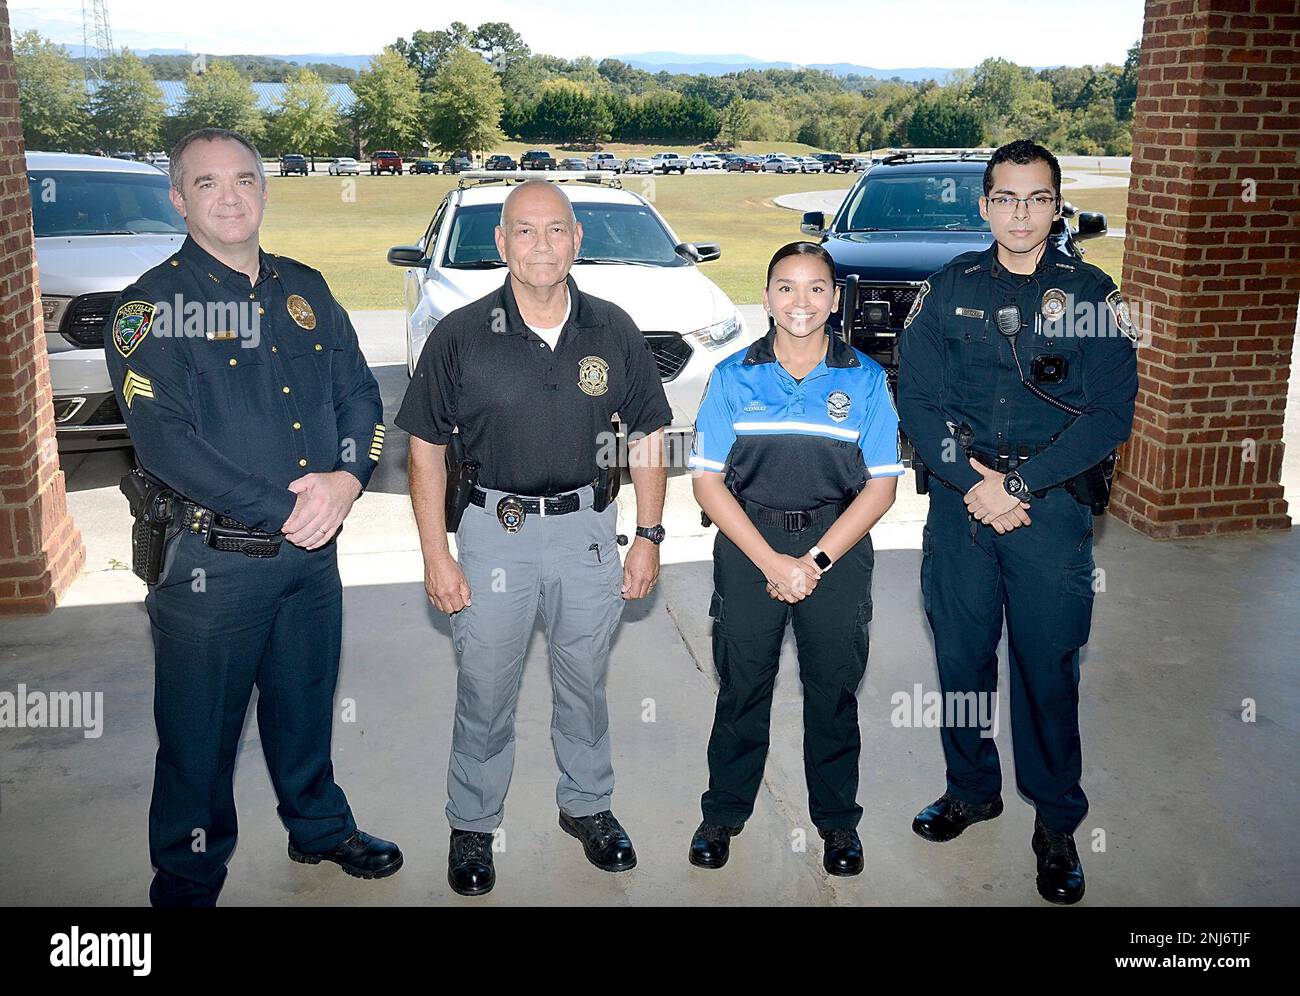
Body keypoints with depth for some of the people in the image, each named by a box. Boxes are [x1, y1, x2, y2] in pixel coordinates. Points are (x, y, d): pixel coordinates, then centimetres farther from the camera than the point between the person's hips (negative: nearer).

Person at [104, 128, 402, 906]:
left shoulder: (305, 289, 8)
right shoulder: (153, 304, -9)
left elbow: (360, 392, 5)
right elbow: (163, 439, -18)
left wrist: (346, 478, -15)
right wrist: (284, 510, -20)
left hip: (314, 550, 5)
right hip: (213, 561, -4)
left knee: (306, 701, 21)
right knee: (201, 731, 8)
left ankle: (320, 826, 43)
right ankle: (188, 881, 29)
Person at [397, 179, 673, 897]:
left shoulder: (613, 332, -1)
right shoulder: (461, 336, -6)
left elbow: (647, 437, 6)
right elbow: (426, 448, -2)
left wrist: (648, 536, 1)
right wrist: (435, 555, -6)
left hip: (589, 530, 2)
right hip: (495, 532, -1)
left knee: (584, 683, 16)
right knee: (485, 692, 7)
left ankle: (587, 805, 37)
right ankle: (472, 825, 27)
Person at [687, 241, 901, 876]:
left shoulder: (865, 379, -1)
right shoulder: (733, 377, -1)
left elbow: (881, 486, -2)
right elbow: (708, 482, -4)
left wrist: (816, 560, -12)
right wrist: (772, 561, -12)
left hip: (838, 545, 0)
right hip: (748, 546, 0)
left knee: (834, 687, 9)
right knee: (741, 685, 9)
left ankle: (837, 818, 28)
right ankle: (724, 812, 27)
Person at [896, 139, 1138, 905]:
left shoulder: (1092, 294, 1)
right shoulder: (950, 288, 5)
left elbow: (1111, 412, -6)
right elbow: (918, 397, 0)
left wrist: (1018, 485, -14)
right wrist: (973, 482, -12)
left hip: (1053, 508, -2)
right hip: (960, 503, 2)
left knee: (1049, 664, 3)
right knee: (962, 654, 11)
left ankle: (1057, 822, 20)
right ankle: (972, 788, 32)